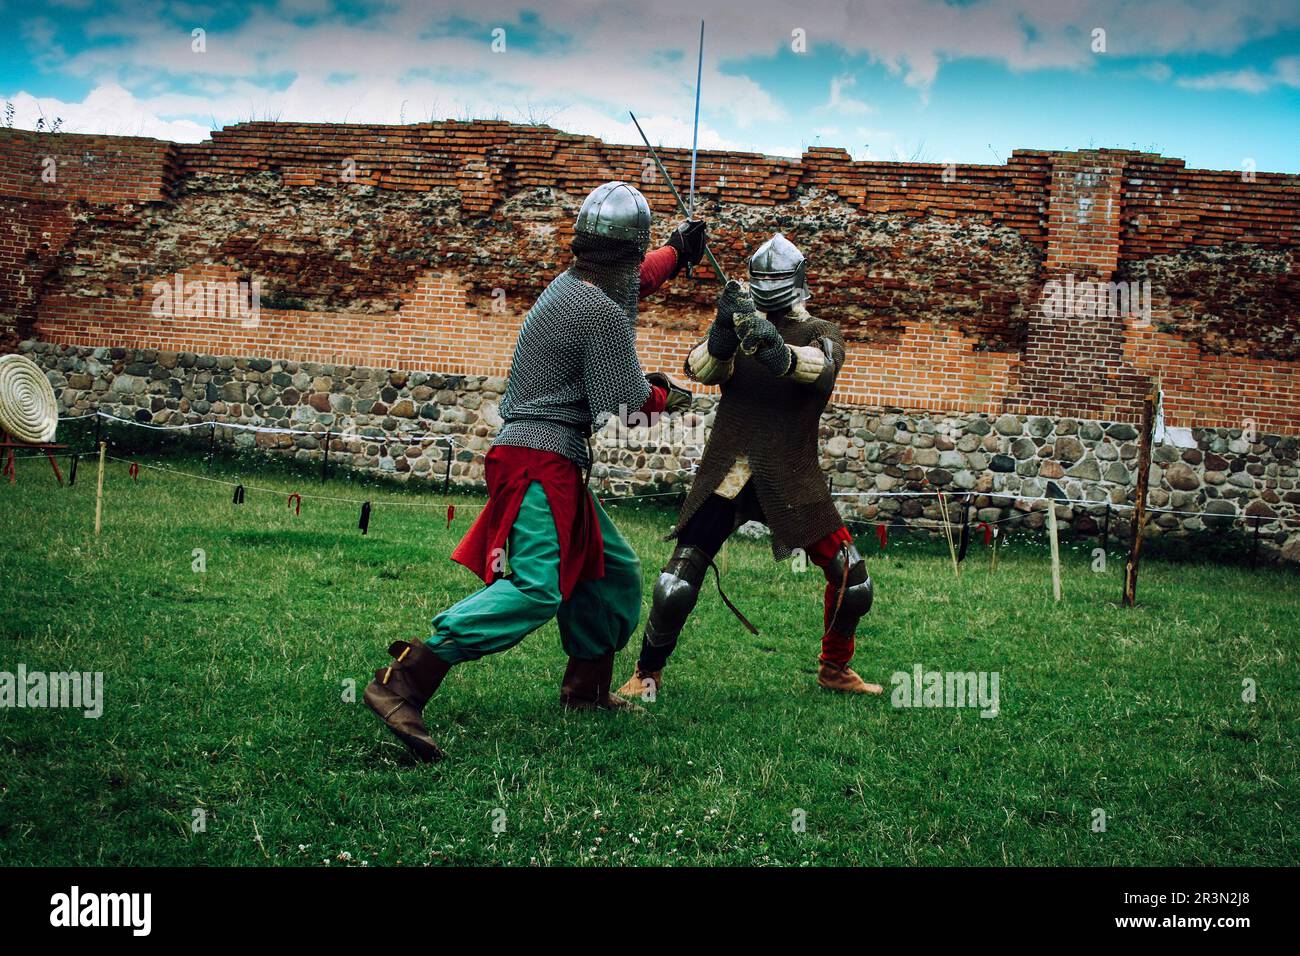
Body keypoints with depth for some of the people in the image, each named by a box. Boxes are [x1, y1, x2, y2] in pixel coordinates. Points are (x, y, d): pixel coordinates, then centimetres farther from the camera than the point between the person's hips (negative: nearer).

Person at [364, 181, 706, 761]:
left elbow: (632, 282, 37)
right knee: (537, 589, -22)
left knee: (616, 572, 20)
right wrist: (664, 397, 6)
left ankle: (586, 691, 29)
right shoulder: (602, 313, -15)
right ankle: (404, 681, -29)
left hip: (557, 468, 11)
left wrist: (677, 252, 49)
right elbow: (624, 405, -14)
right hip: (542, 459, -11)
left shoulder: (569, 285, 15)